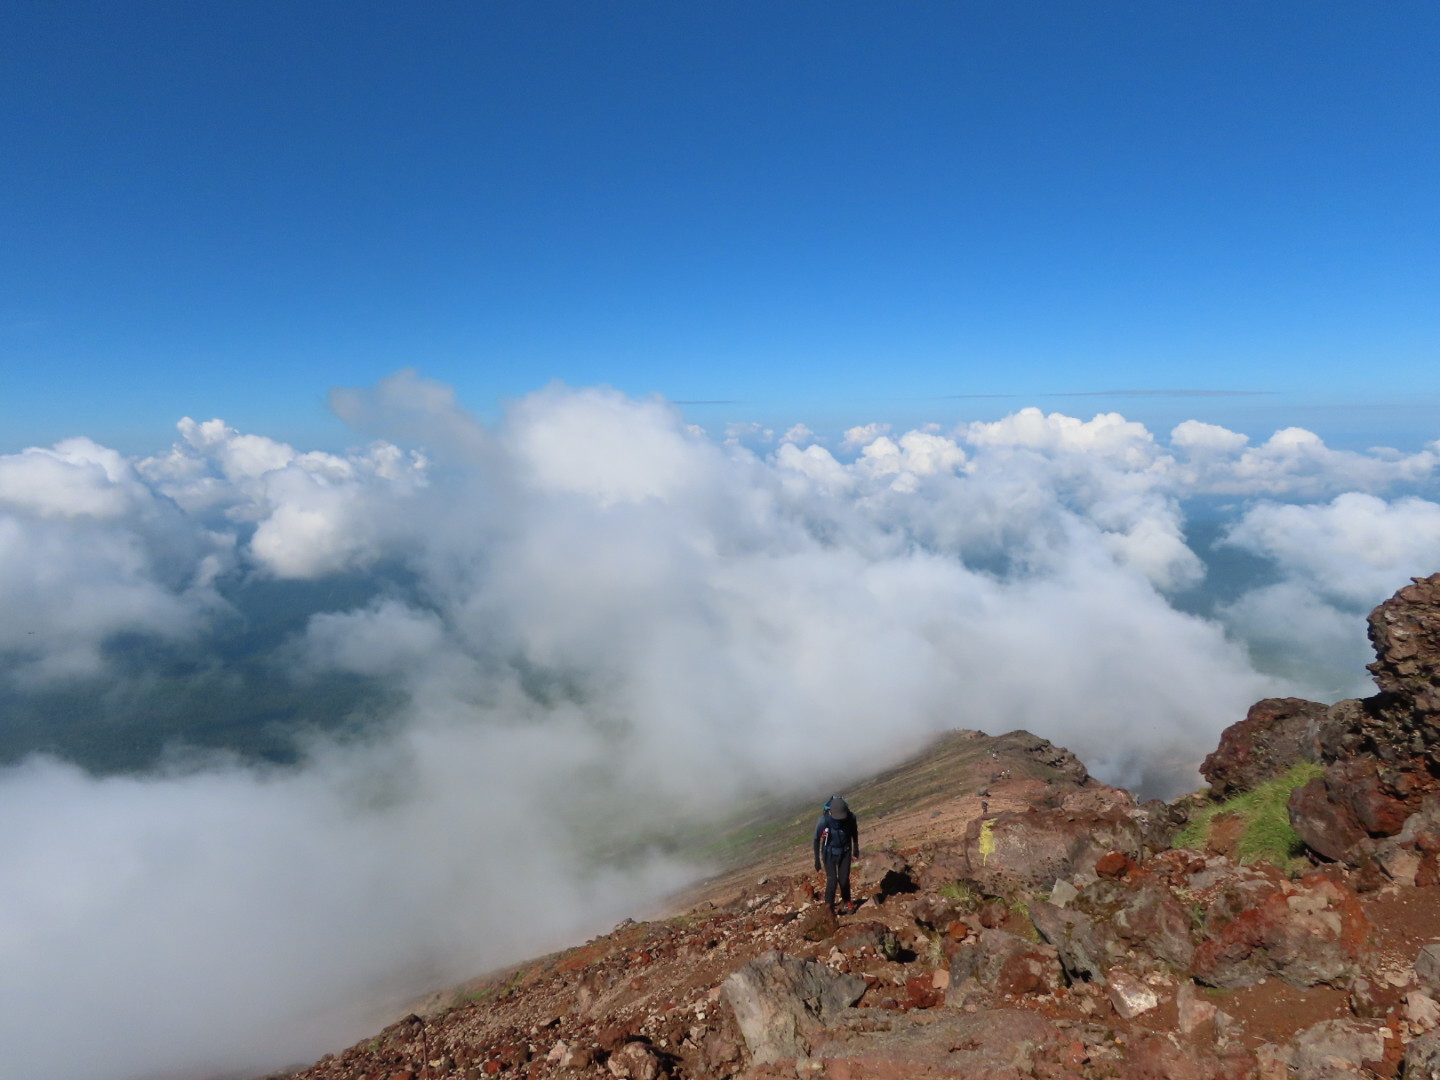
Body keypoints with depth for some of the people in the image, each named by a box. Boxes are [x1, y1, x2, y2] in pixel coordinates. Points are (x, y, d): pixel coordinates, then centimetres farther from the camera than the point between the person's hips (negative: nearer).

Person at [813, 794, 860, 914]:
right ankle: (829, 907, 15)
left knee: (844, 879, 7)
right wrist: (817, 860, -7)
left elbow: (854, 832, -2)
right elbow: (817, 840, -15)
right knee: (832, 881, -5)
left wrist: (856, 848, 11)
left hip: (845, 851, 2)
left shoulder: (850, 818, -25)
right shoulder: (823, 821, -32)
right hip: (830, 853, -2)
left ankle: (846, 902, 33)